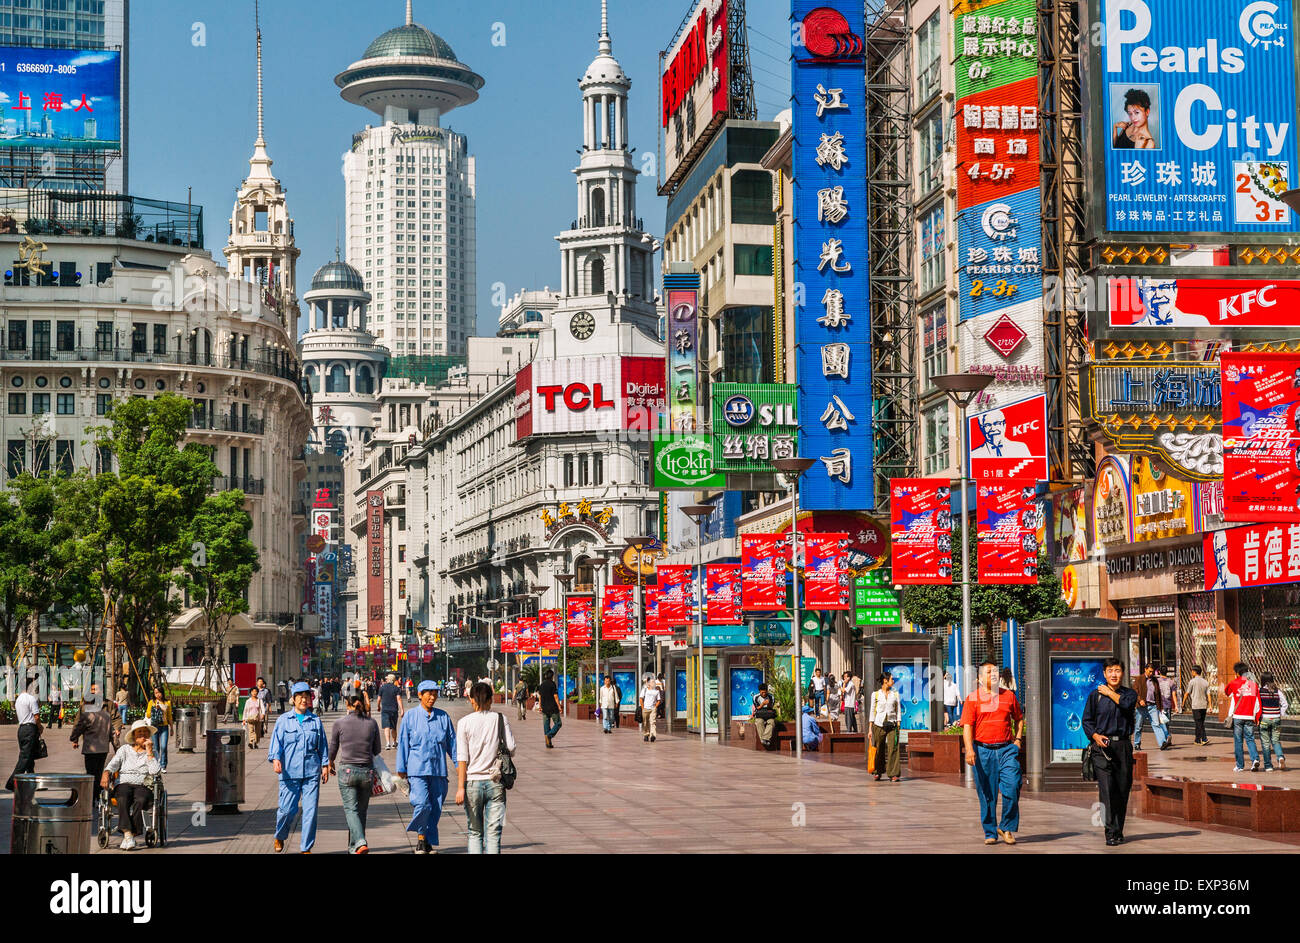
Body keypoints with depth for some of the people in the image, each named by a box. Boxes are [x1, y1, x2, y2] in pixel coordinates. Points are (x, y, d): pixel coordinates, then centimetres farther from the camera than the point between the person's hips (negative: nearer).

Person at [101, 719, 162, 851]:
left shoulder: (152, 753, 16)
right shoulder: (125, 749, 18)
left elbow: (155, 772, -1)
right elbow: (113, 764, 5)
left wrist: (149, 751, -1)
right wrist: (105, 774, -16)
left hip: (143, 787, 0)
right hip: (124, 784, 0)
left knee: (140, 800, -35)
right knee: (123, 799, -35)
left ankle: (129, 836, -33)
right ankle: (128, 833, -43)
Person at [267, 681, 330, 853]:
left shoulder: (316, 721, 11)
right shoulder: (283, 720, 6)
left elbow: (323, 745, 17)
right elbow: (276, 742, -1)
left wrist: (325, 765, 11)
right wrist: (275, 759, -17)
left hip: (311, 772, 2)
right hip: (290, 773, -2)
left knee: (310, 810, -4)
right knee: (288, 810, -2)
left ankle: (306, 848, 4)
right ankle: (280, 836, 28)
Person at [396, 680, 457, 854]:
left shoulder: (443, 717, 8)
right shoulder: (410, 716, 3)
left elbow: (452, 742, 13)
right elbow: (403, 743, 5)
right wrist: (401, 768, 4)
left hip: (439, 770, 3)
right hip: (417, 768, -3)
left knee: (436, 808, 4)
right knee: (422, 805, -15)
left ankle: (431, 843, 16)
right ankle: (421, 837, 8)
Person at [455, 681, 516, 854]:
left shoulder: (464, 722, -3)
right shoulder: (500, 719, 0)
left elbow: (462, 758, -6)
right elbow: (511, 749, -2)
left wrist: (460, 787, -5)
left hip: (473, 782, 0)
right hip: (495, 782, 0)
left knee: (475, 833, 11)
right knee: (493, 833, 2)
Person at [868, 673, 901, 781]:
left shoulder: (895, 694, 8)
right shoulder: (875, 694, 3)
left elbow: (898, 710, 9)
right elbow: (872, 711, 6)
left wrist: (898, 725, 0)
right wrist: (870, 728, 3)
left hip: (892, 724, 1)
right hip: (879, 724, -1)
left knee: (893, 749, -10)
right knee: (879, 750, 5)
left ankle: (894, 774, -9)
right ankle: (878, 772, 24)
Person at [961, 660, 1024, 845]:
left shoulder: (1008, 696, 12)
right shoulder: (973, 699, 3)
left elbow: (1019, 718, 24)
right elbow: (967, 726, -4)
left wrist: (1018, 739, 11)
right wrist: (969, 750, -15)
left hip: (1007, 749, 2)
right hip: (983, 751, -1)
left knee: (1012, 788, -10)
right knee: (987, 794, 2)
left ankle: (1007, 827, 5)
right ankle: (990, 833, 13)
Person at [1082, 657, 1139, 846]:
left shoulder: (1130, 693, 10)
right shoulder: (1095, 695, 9)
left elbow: (1127, 704, -14)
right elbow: (1086, 720, 8)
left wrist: (1109, 693, -2)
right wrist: (1095, 736, -9)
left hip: (1123, 746, 1)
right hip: (1102, 746, -1)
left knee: (1123, 789, 3)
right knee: (1107, 789, -12)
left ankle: (1118, 831, 14)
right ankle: (1111, 832, -14)